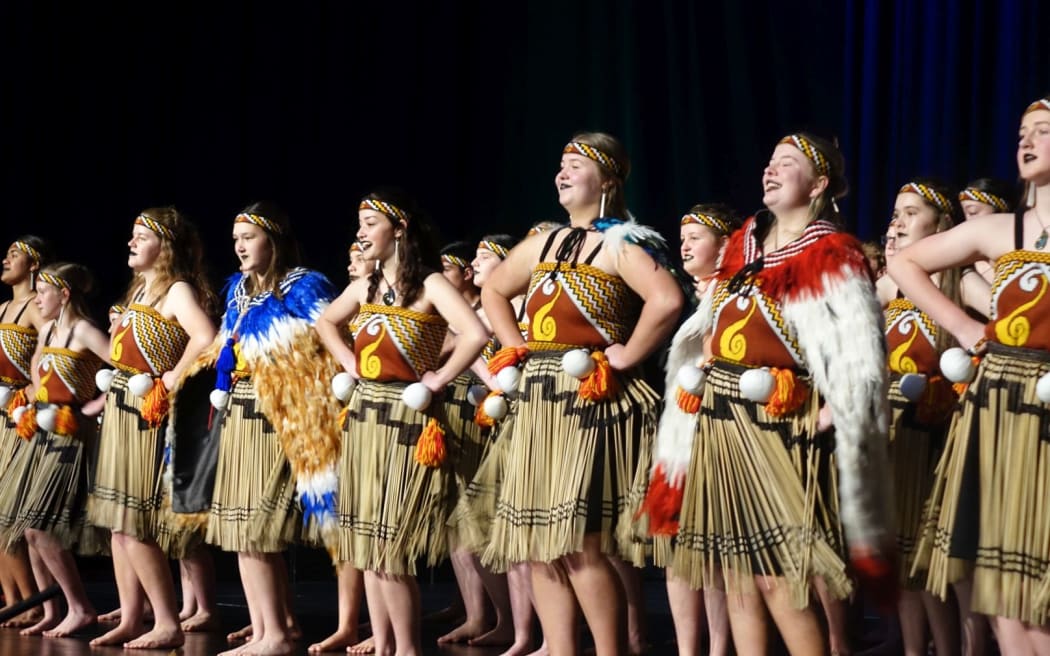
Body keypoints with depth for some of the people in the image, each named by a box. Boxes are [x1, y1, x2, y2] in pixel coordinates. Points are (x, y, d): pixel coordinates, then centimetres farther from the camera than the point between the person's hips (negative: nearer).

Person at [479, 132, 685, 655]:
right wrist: (513, 346, 17)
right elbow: (493, 290, 31)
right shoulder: (543, 244, 16)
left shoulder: (620, 243, -7)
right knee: (538, 543, 7)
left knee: (581, 544, -13)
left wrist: (627, 357, -17)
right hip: (538, 406, 8)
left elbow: (668, 300, -24)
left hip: (590, 405, -8)